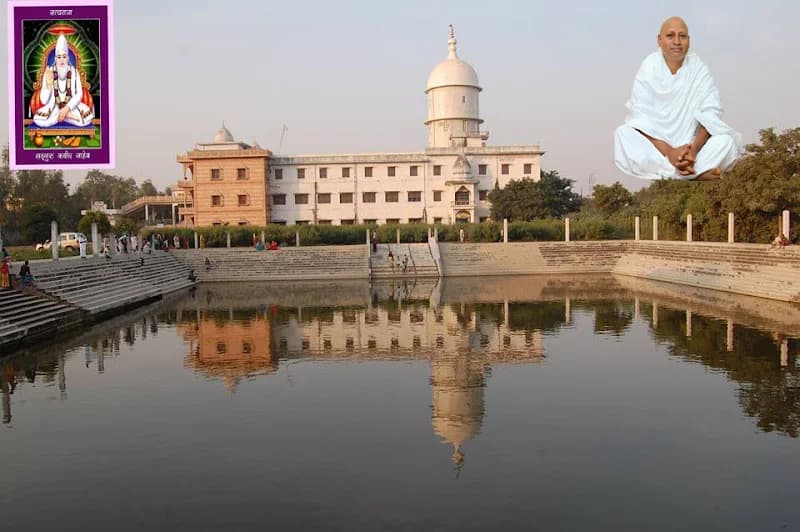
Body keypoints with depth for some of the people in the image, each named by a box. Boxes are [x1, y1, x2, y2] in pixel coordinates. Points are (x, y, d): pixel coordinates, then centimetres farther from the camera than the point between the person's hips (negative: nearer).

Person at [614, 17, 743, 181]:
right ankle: (699, 173, -34)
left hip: (691, 144, 1)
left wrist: (694, 148, -28)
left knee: (727, 140, -21)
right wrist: (669, 152, -28)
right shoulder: (648, 68, -6)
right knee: (623, 134, -28)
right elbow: (641, 117, -15)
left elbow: (710, 113, -9)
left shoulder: (699, 69, -2)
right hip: (655, 145, -1)